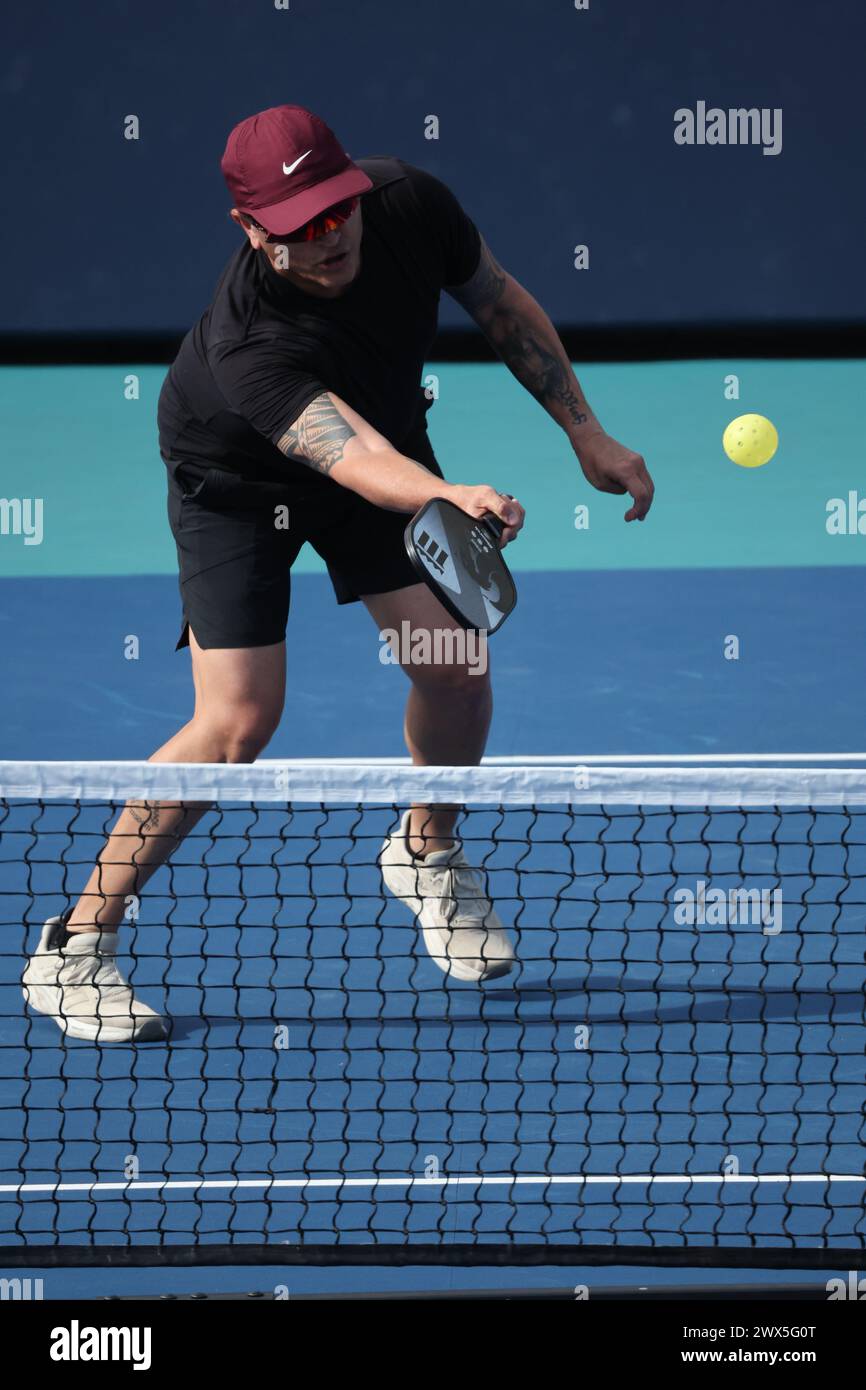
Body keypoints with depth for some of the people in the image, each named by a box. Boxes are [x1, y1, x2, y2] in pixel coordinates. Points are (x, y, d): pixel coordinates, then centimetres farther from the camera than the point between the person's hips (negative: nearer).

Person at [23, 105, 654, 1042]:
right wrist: (448, 498, -76)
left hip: (389, 444, 5)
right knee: (239, 719, -17)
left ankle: (427, 853, 27)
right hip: (236, 479, -5)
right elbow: (353, 456, -55)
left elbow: (502, 304, -7)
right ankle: (74, 946, -4)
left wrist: (585, 434, -4)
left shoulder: (410, 204, -26)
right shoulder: (248, 341, -42)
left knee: (456, 664, -5)